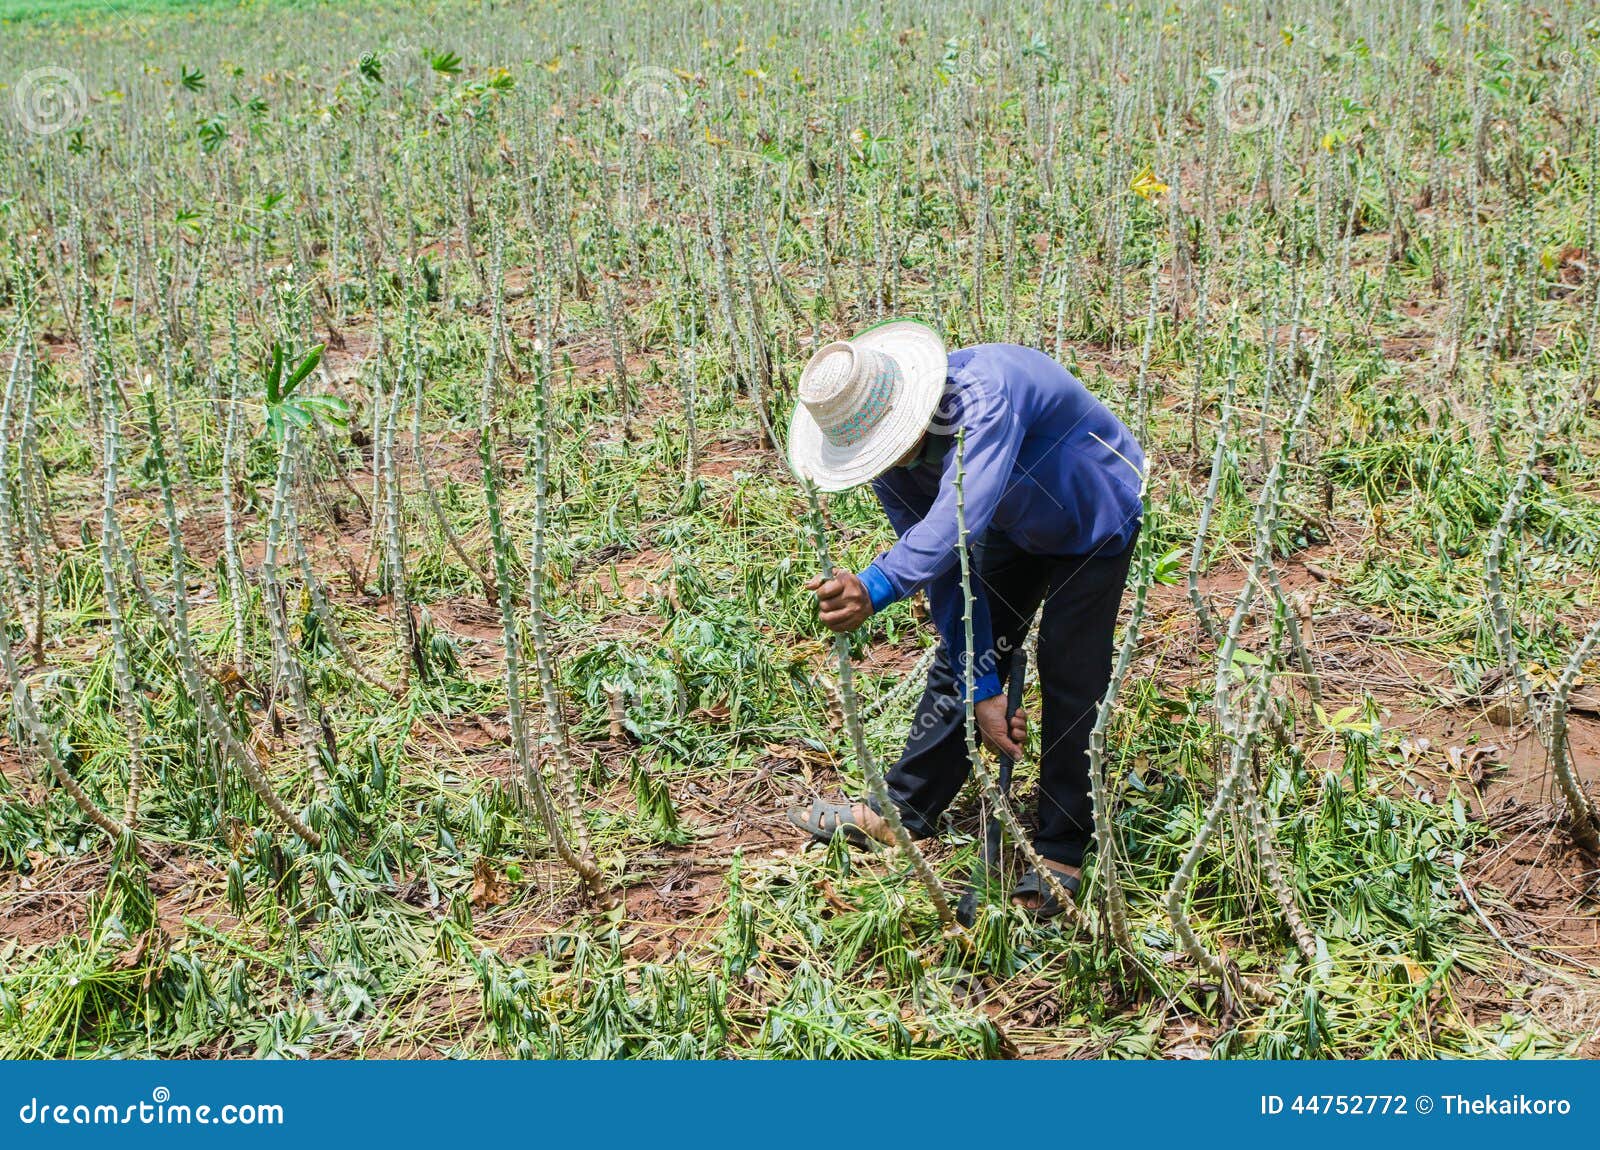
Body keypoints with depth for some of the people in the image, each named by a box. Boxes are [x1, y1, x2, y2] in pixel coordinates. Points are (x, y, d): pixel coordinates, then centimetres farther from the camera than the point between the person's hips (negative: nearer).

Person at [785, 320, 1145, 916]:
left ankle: (1062, 853, 3)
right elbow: (948, 574, -16)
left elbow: (959, 519, -56)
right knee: (959, 660, 6)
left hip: (1093, 520, -6)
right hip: (1014, 529, 6)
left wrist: (875, 588, -67)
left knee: (1068, 677, -9)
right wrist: (983, 689, -19)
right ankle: (900, 813, 19)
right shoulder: (889, 454, -20)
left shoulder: (984, 393, -42)